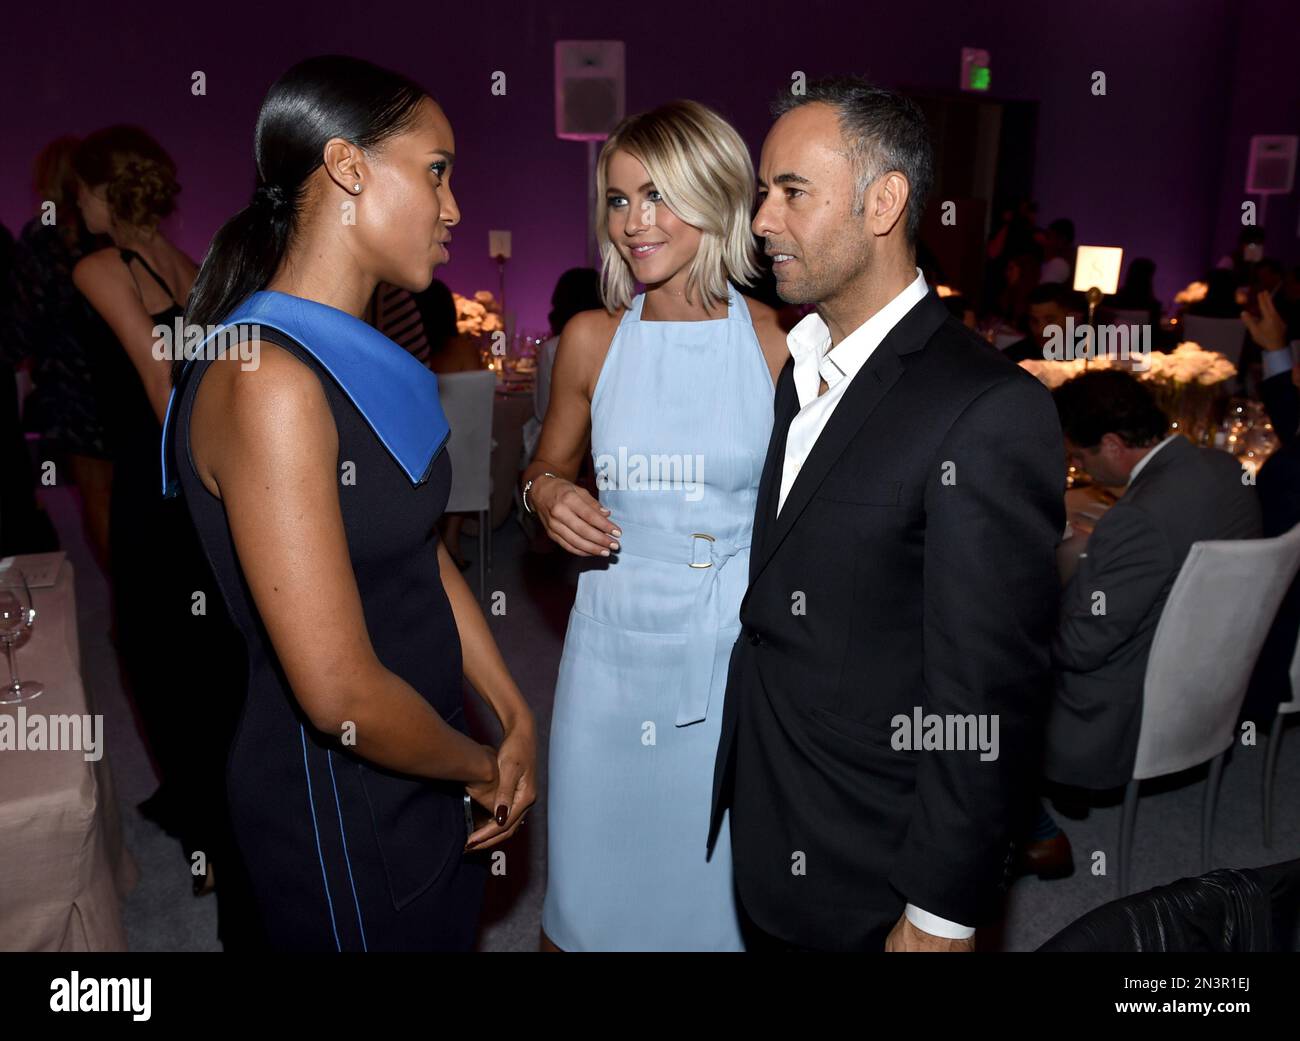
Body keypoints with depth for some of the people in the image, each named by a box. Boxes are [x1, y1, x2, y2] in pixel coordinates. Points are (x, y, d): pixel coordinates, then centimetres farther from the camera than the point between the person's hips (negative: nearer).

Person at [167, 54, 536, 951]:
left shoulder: (369, 361, 3)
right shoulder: (267, 379, -26)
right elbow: (341, 692, -27)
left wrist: (515, 716, 3)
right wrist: (486, 768, -10)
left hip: (428, 776, 8)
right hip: (343, 811, -8)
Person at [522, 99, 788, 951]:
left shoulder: (778, 344, -5)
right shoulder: (591, 338, 1)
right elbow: (550, 464, 15)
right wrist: (548, 493, -8)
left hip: (734, 650, -1)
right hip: (613, 644, 2)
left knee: (721, 876, 13)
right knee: (591, 869, 15)